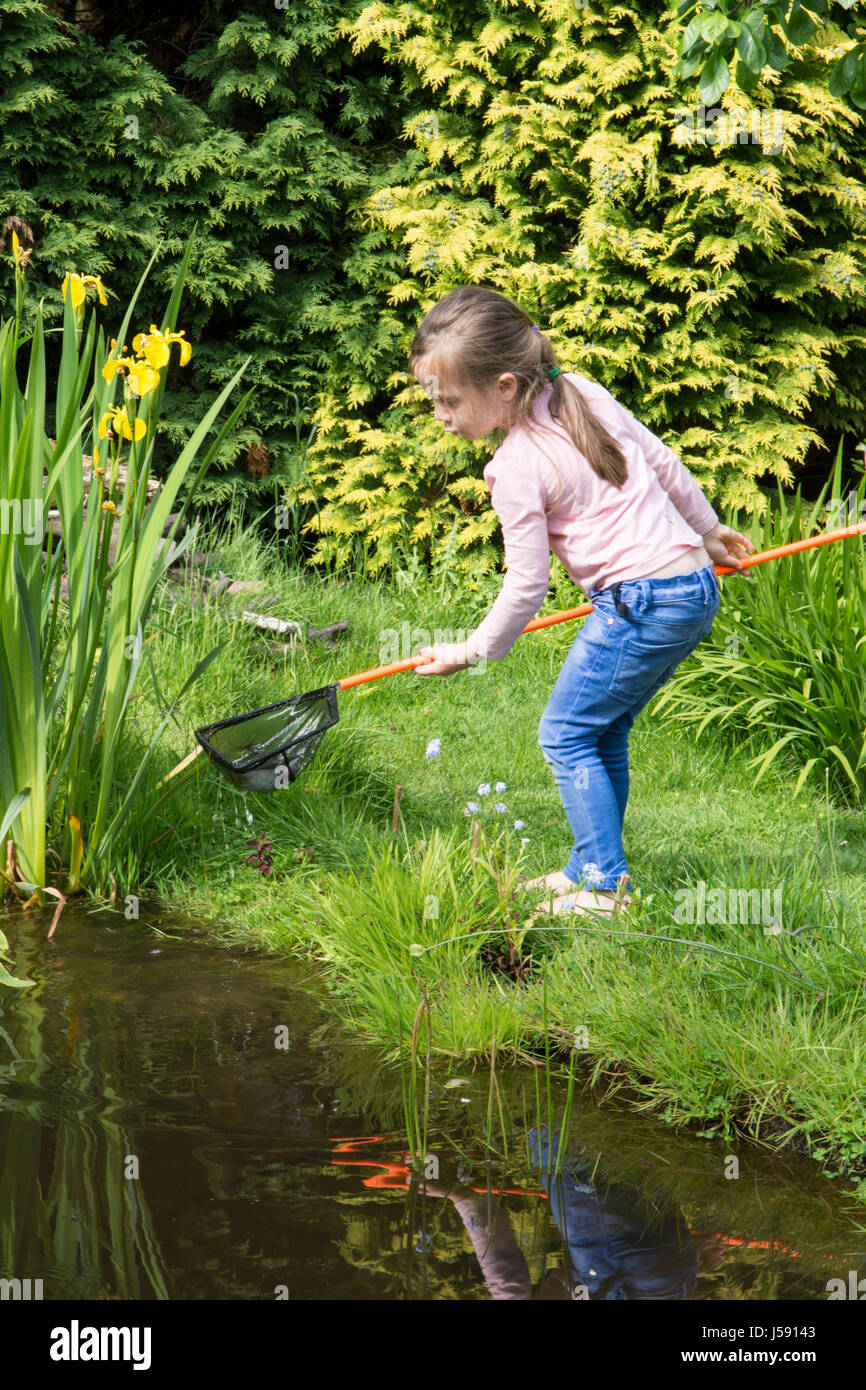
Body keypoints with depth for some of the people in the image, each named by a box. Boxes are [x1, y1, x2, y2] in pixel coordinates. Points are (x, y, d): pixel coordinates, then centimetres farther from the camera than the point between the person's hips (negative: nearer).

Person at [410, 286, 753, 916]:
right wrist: (705, 527, 32)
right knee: (604, 733, 18)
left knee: (566, 732, 1)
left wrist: (472, 652, 7)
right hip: (696, 586, 9)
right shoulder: (583, 392, 7)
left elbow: (526, 587, -8)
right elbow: (663, 461, 17)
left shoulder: (516, 469, -14)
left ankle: (604, 885, 1)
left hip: (643, 604, -9)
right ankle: (590, 866, 24)